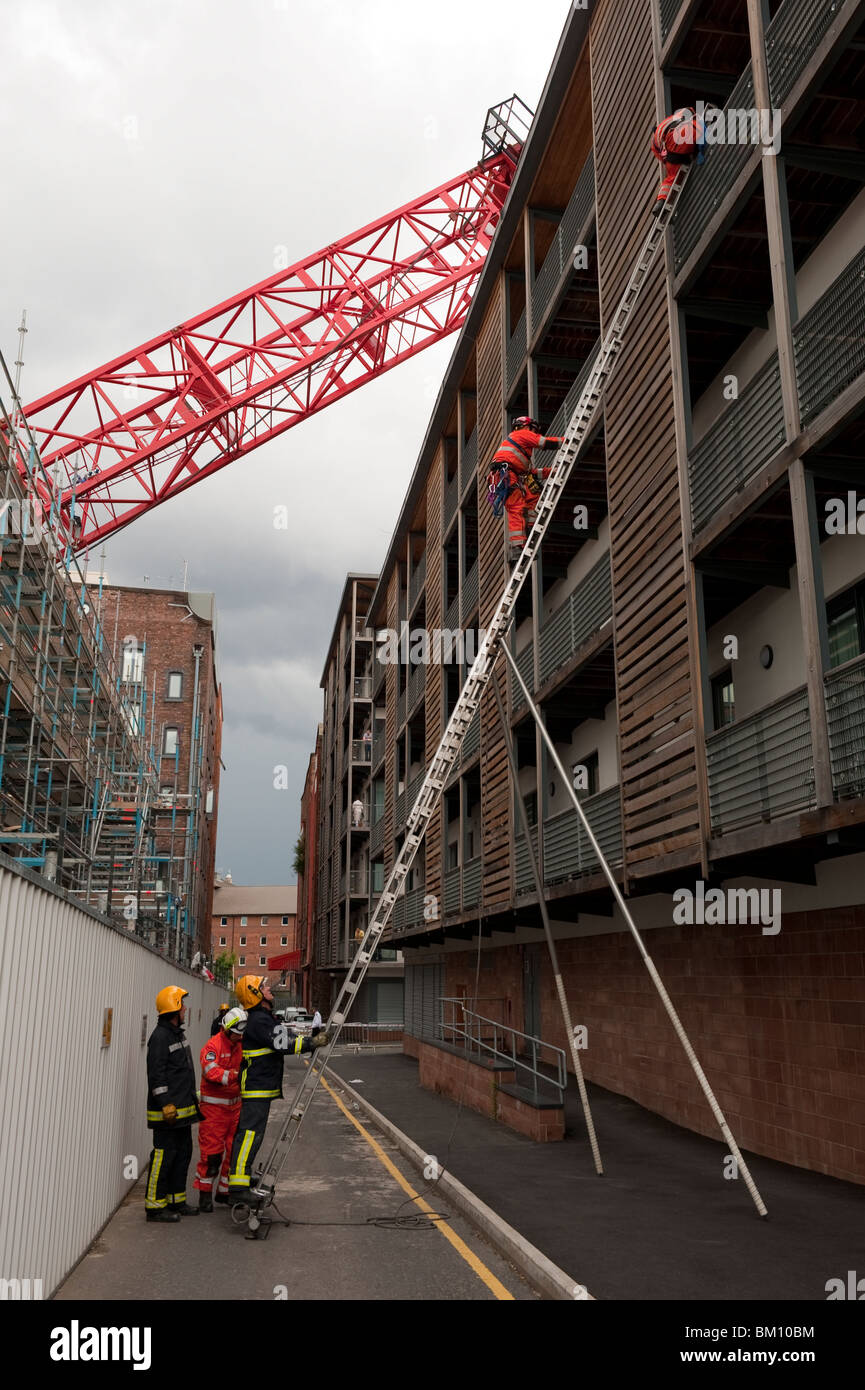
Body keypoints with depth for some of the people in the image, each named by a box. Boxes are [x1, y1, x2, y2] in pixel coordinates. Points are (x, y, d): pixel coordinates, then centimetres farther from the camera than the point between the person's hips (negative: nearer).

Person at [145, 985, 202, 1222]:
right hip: (167, 1112, -10)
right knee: (164, 1156, -5)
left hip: (183, 1109, 10)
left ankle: (176, 1200, 23)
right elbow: (156, 1076, -20)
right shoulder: (160, 1036, -15)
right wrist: (166, 1105, -22)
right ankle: (155, 1206, 3)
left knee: (183, 1153, 14)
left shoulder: (178, 1034, 15)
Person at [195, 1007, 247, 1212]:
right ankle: (205, 1194, 8)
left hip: (235, 1104, 7)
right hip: (214, 1106, -6)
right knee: (212, 1150, -4)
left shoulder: (241, 1045, 7)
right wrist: (234, 1075, -40)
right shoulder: (213, 1046, -14)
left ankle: (225, 1191, 23)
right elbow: (211, 1072, -28)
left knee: (234, 1149, 10)